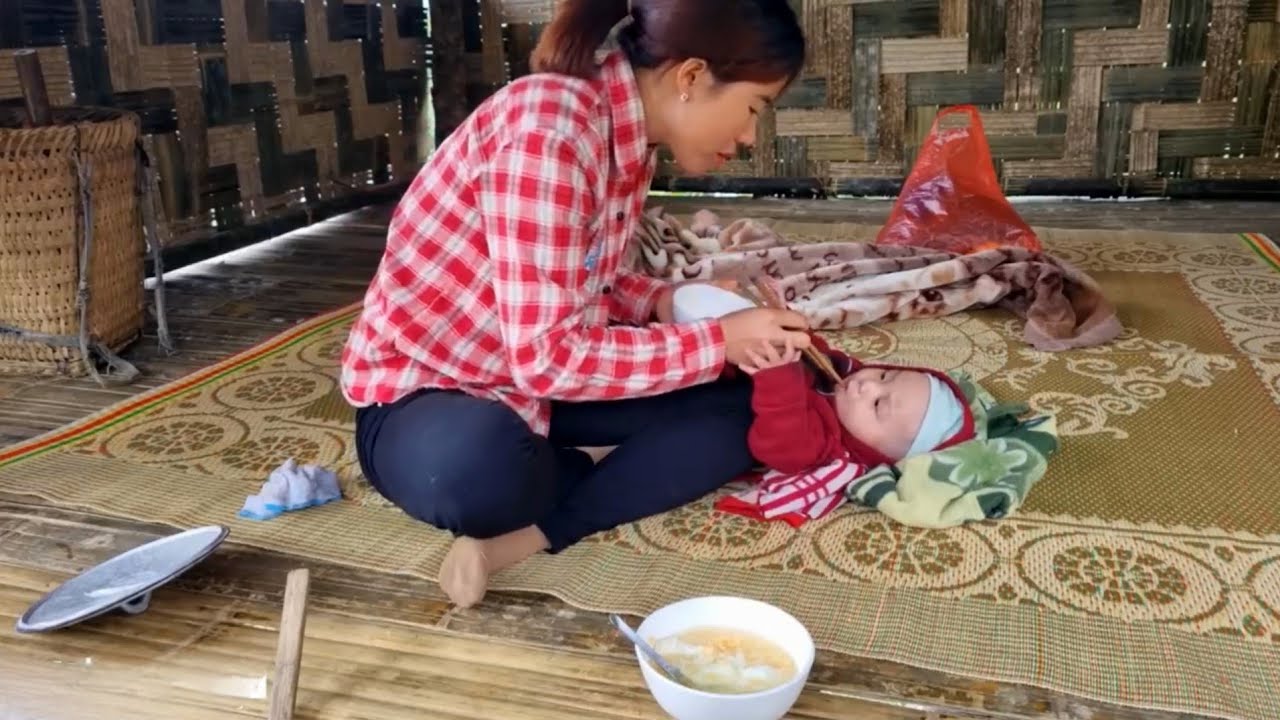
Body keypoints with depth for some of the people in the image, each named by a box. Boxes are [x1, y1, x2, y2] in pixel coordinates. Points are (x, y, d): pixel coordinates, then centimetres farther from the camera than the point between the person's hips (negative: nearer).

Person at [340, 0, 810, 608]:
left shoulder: (628, 132, -1)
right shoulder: (549, 125, -28)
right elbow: (546, 356, -30)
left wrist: (670, 302, -7)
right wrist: (717, 341, -22)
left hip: (532, 377, 9)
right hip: (420, 390, -8)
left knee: (744, 407, -3)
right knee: (474, 464, -43)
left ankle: (531, 534, -12)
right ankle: (577, 472, -8)